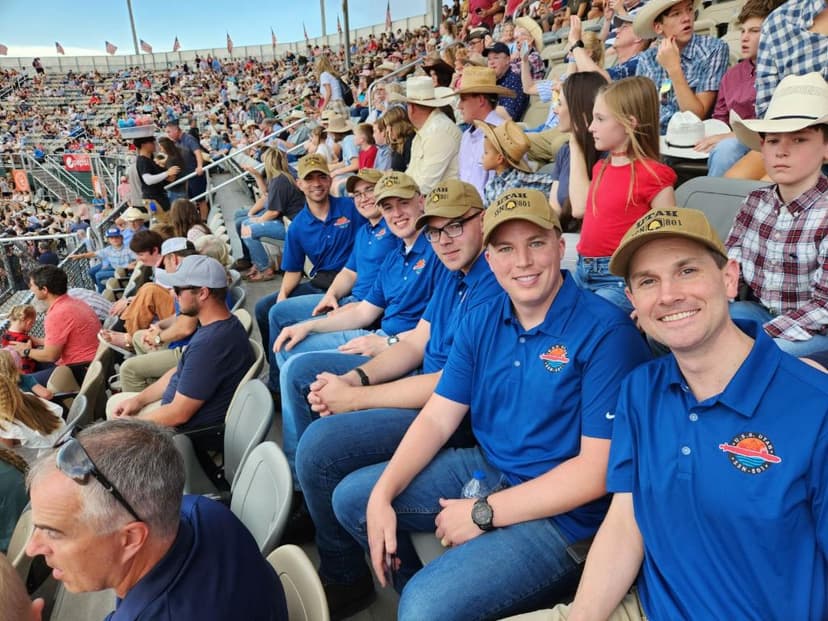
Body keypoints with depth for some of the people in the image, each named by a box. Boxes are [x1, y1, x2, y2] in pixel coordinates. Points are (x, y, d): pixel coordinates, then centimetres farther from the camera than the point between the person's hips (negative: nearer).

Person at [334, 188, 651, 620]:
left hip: (563, 513, -7)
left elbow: (598, 470, -21)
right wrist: (382, 495, -12)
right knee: (351, 497, 8)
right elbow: (437, 418, 1)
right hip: (486, 468, 7)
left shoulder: (606, 332, -19)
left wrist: (484, 514, -18)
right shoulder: (481, 322, 1)